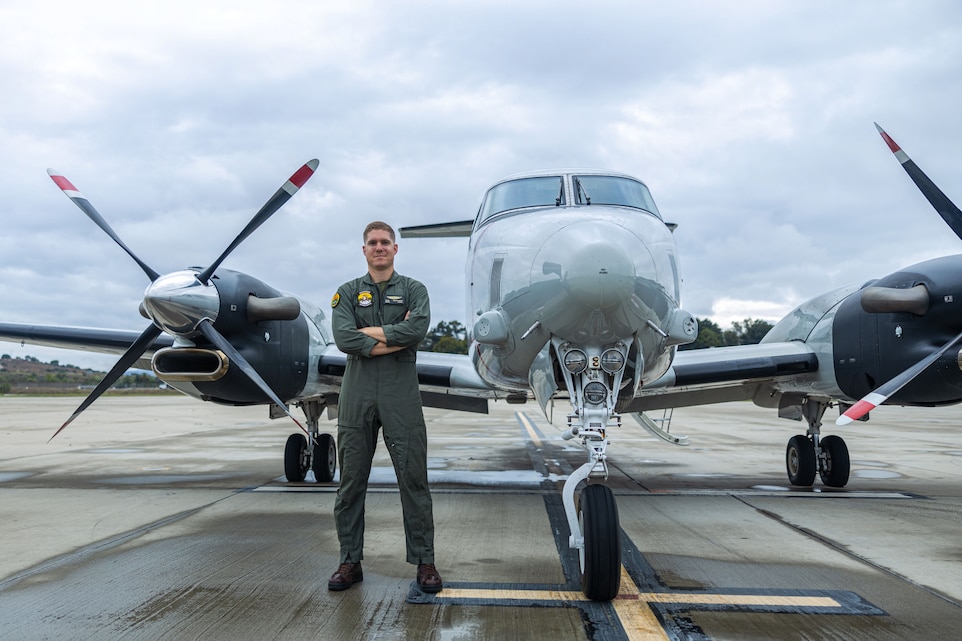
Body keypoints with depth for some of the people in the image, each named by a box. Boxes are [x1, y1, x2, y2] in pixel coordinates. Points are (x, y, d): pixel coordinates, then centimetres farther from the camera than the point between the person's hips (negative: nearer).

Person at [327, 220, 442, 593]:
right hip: (357, 393, 2)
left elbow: (418, 329, -13)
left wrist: (368, 332, -9)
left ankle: (424, 562, 10)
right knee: (351, 481, 6)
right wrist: (395, 338, -10)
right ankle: (350, 562, 18)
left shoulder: (413, 291, 9)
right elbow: (344, 339, -8)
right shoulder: (348, 293, 10)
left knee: (413, 480, 0)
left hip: (401, 394, -1)